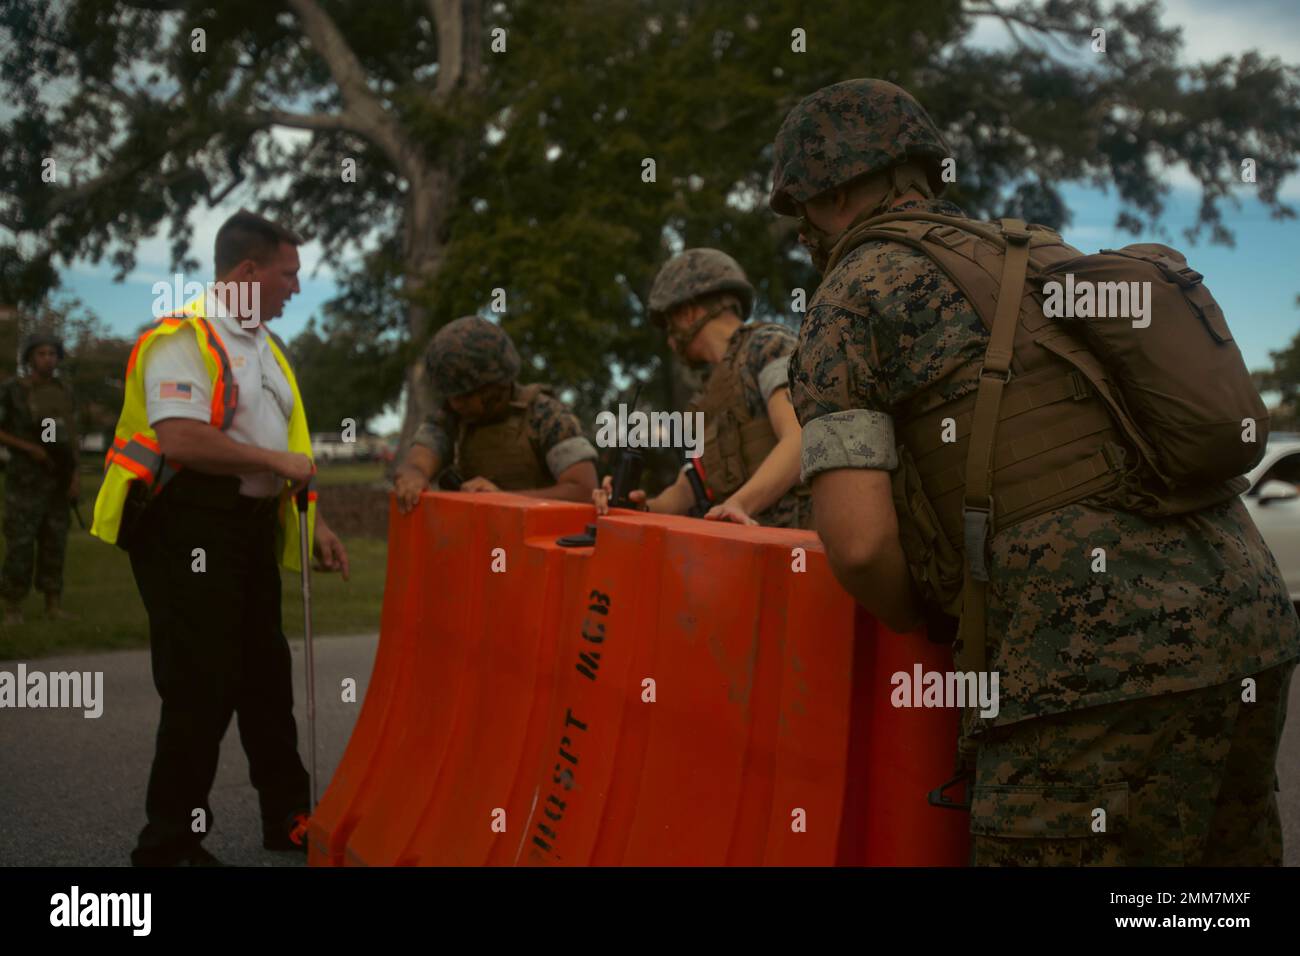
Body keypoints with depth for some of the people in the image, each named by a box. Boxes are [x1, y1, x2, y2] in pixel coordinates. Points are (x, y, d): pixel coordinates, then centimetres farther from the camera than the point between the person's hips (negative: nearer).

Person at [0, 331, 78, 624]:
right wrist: (31, 448, -15)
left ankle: (54, 605, 10)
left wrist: (76, 474, -2)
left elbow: (71, 436, 9)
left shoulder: (64, 391, 8)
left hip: (58, 481, 4)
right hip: (25, 480, -4)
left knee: (54, 543, 5)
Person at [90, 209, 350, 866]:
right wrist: (274, 461, -19)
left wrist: (313, 520, 14)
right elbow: (181, 441, -26)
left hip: (253, 527, 9)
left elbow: (287, 449, 21)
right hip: (190, 528, -9)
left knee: (266, 678, 16)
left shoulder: (265, 346, 16)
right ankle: (169, 843, 8)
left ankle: (288, 817, 28)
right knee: (201, 690, -5)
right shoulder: (182, 339, -14)